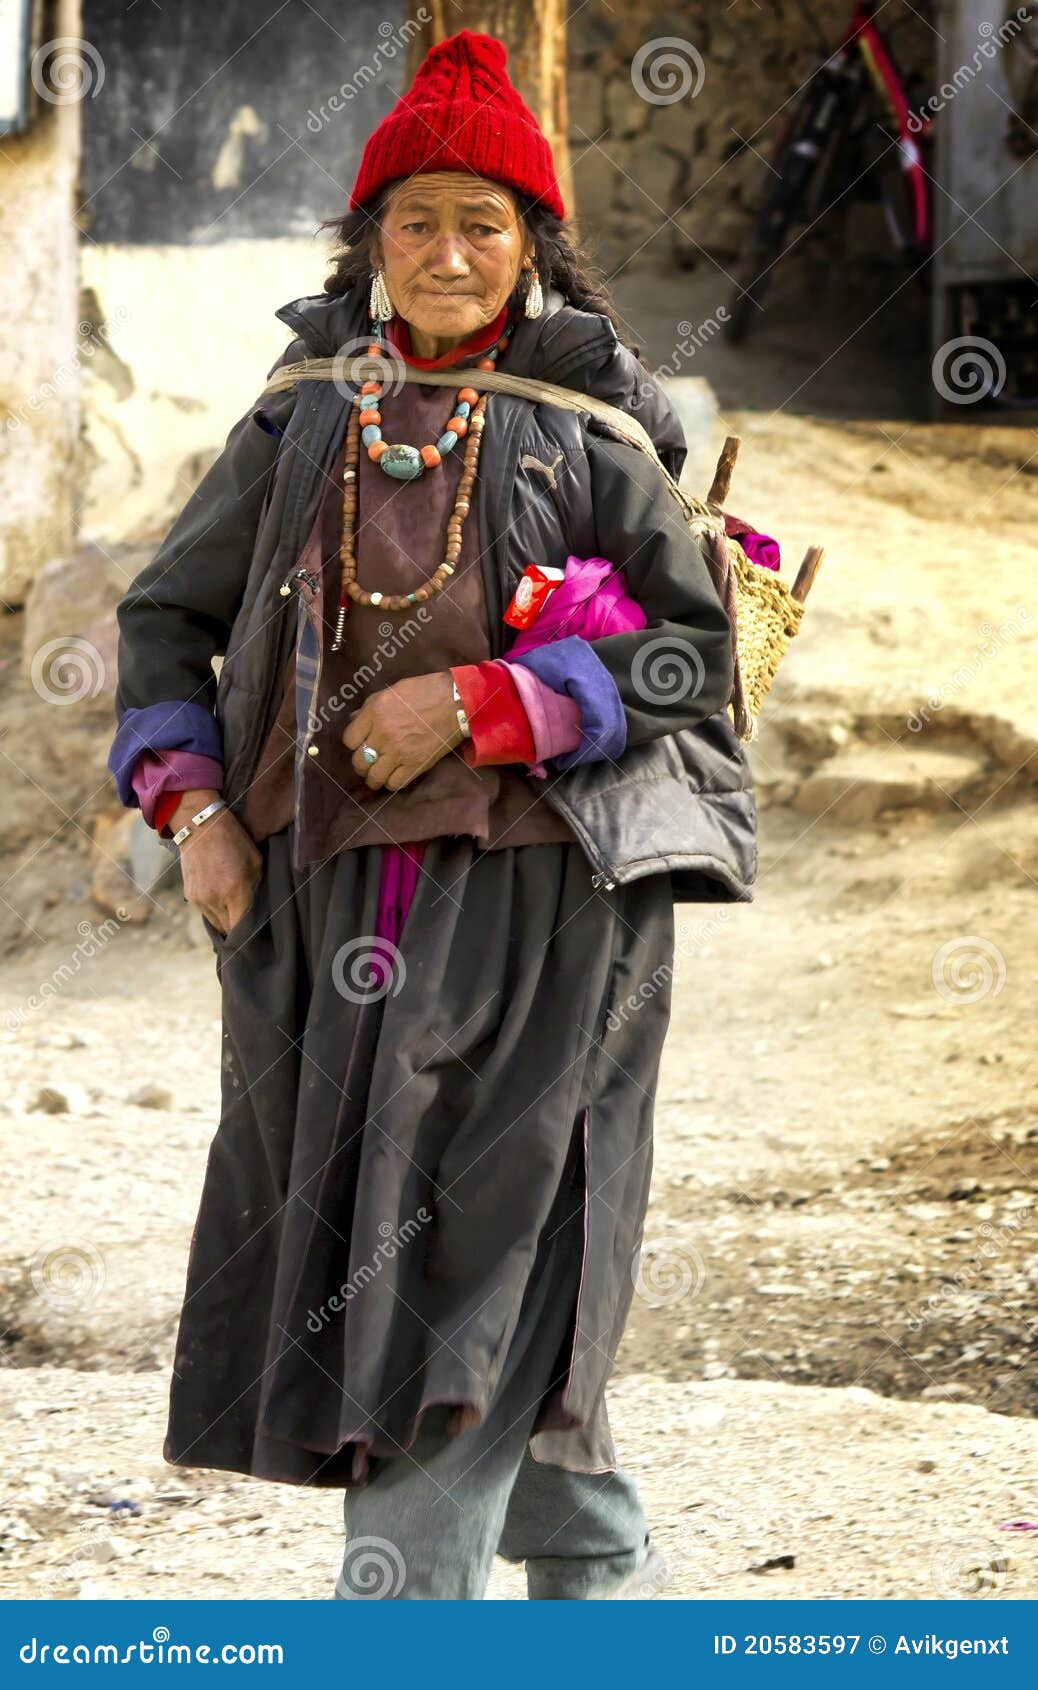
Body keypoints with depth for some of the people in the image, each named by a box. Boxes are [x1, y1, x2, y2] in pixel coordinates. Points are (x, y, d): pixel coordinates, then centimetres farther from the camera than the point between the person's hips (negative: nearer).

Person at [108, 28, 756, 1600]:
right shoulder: (303, 422, 9)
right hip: (332, 903, 5)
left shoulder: (588, 434, -1)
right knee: (342, 1242, 8)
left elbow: (698, 646, -4)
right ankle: (603, 1569, 25)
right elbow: (167, 613, 16)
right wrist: (193, 807, 2)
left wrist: (479, 705, -13)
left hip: (529, 894, -5)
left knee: (469, 1253, -12)